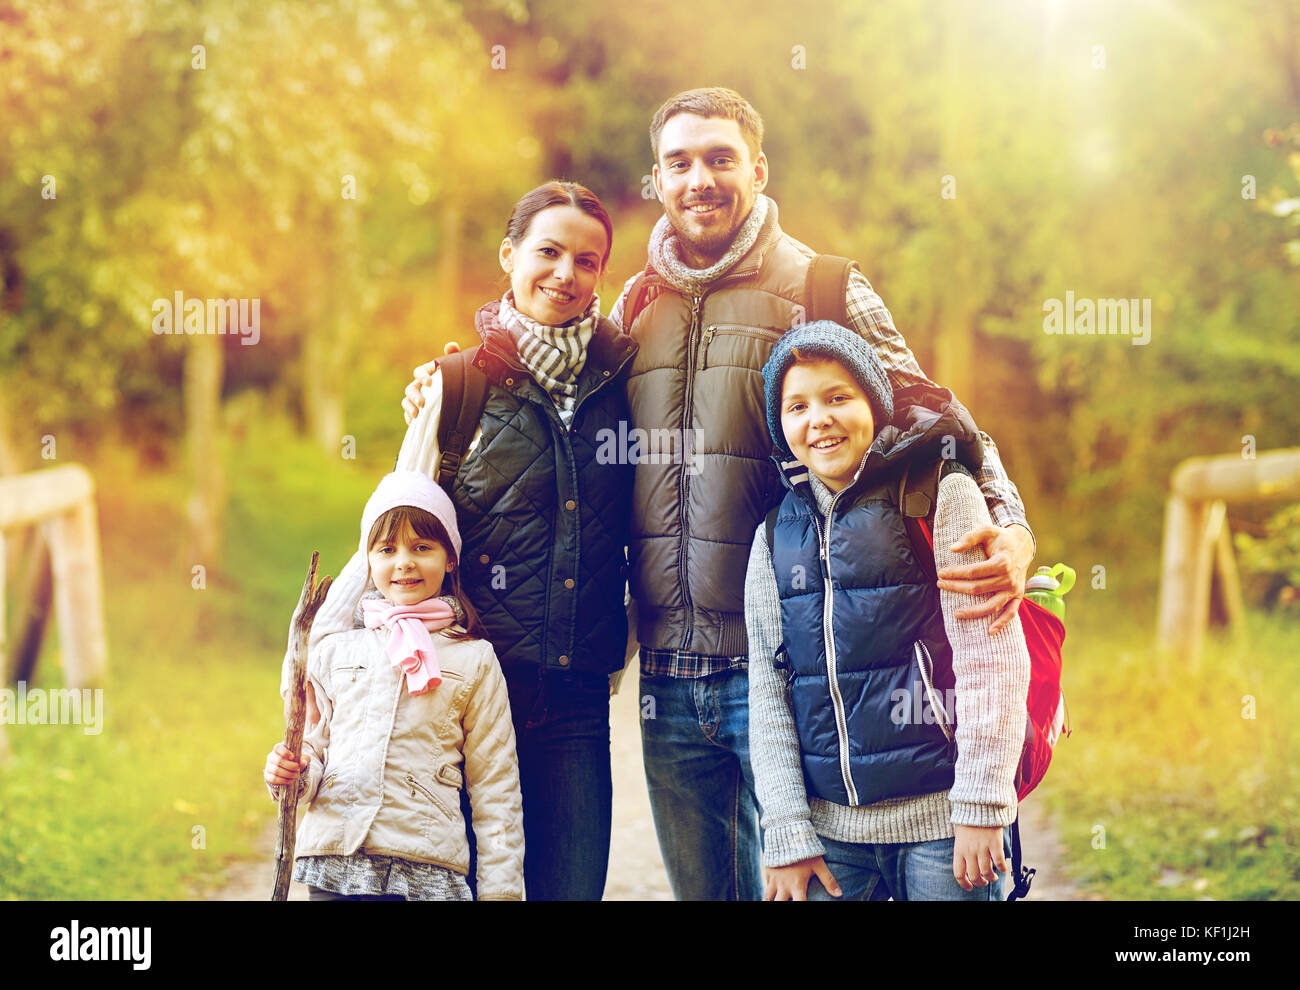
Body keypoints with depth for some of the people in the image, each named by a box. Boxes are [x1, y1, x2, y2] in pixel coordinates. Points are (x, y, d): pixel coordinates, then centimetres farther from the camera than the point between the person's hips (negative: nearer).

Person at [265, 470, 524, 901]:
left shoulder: (473, 660, 6)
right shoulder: (333, 651, 12)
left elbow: (495, 788, 6)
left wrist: (500, 890, 1)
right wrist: (292, 775, -6)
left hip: (426, 868, -2)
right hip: (331, 861, 2)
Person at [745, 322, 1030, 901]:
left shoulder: (942, 495, -3)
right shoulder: (777, 531, 8)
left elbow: (991, 661, -7)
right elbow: (767, 687, 7)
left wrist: (981, 807, -12)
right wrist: (787, 835, 0)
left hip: (939, 821, -3)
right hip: (830, 828, 4)